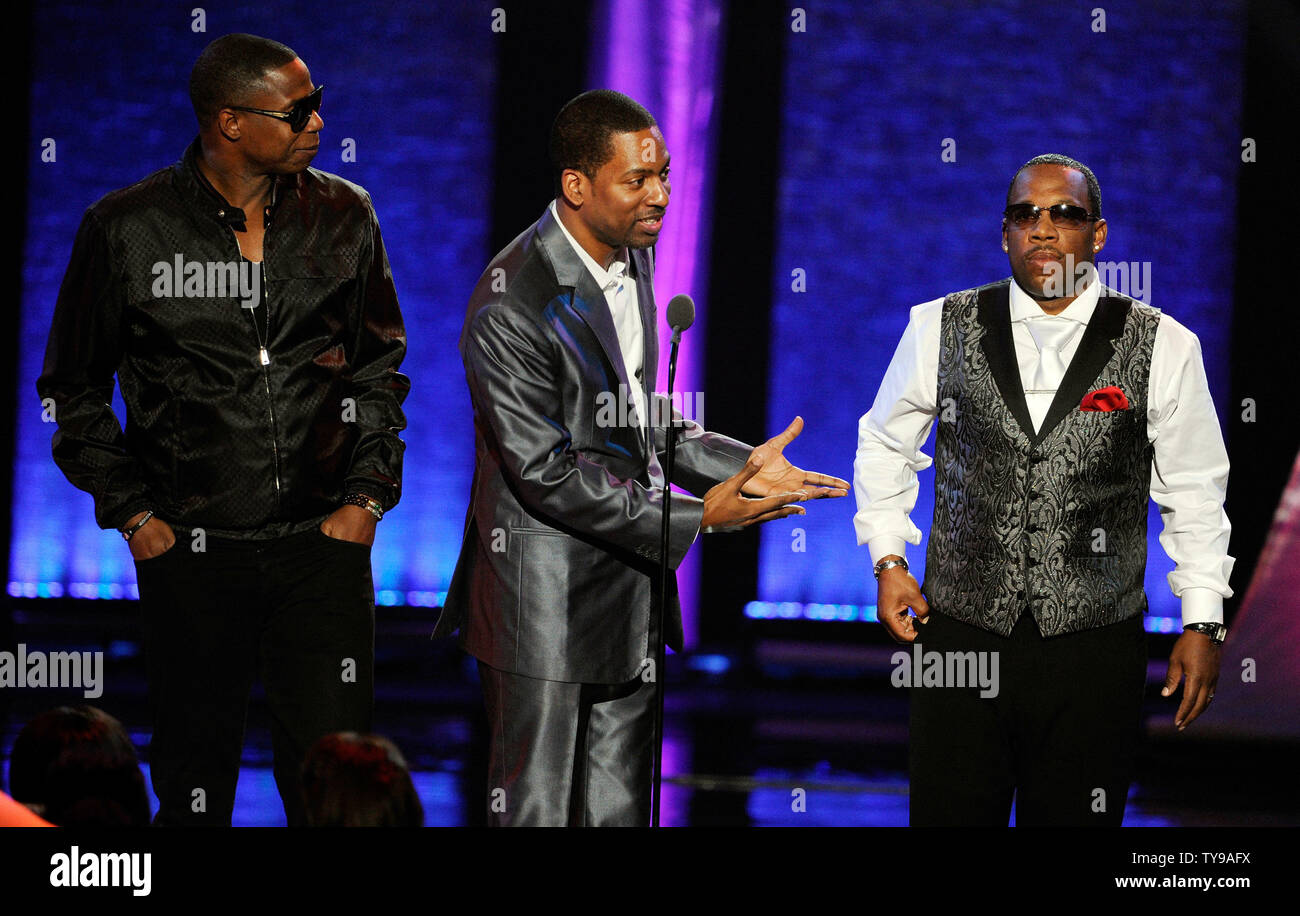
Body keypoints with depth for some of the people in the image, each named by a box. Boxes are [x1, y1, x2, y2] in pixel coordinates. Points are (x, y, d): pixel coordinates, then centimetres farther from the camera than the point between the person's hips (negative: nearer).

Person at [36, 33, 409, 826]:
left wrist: (366, 495, 3)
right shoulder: (128, 229, -3)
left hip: (322, 542, 1)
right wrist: (132, 513, -1)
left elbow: (381, 367, 14)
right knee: (193, 784, 8)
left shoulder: (344, 218, 4)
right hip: (192, 552, -1)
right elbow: (73, 387, 6)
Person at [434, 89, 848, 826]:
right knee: (537, 810, 0)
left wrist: (741, 465, 3)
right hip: (547, 595, -8)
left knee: (619, 810, 12)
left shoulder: (632, 256, 7)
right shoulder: (510, 307, -21)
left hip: (630, 585, 8)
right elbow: (549, 474, -20)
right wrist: (698, 518, -18)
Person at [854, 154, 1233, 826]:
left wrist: (1201, 622, 2)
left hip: (1096, 646, -1)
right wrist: (887, 561, 7)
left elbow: (1195, 493, 5)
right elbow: (884, 444, 17)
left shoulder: (1163, 348, 0)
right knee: (949, 814, 3)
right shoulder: (941, 329, 3)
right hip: (960, 632, 1)